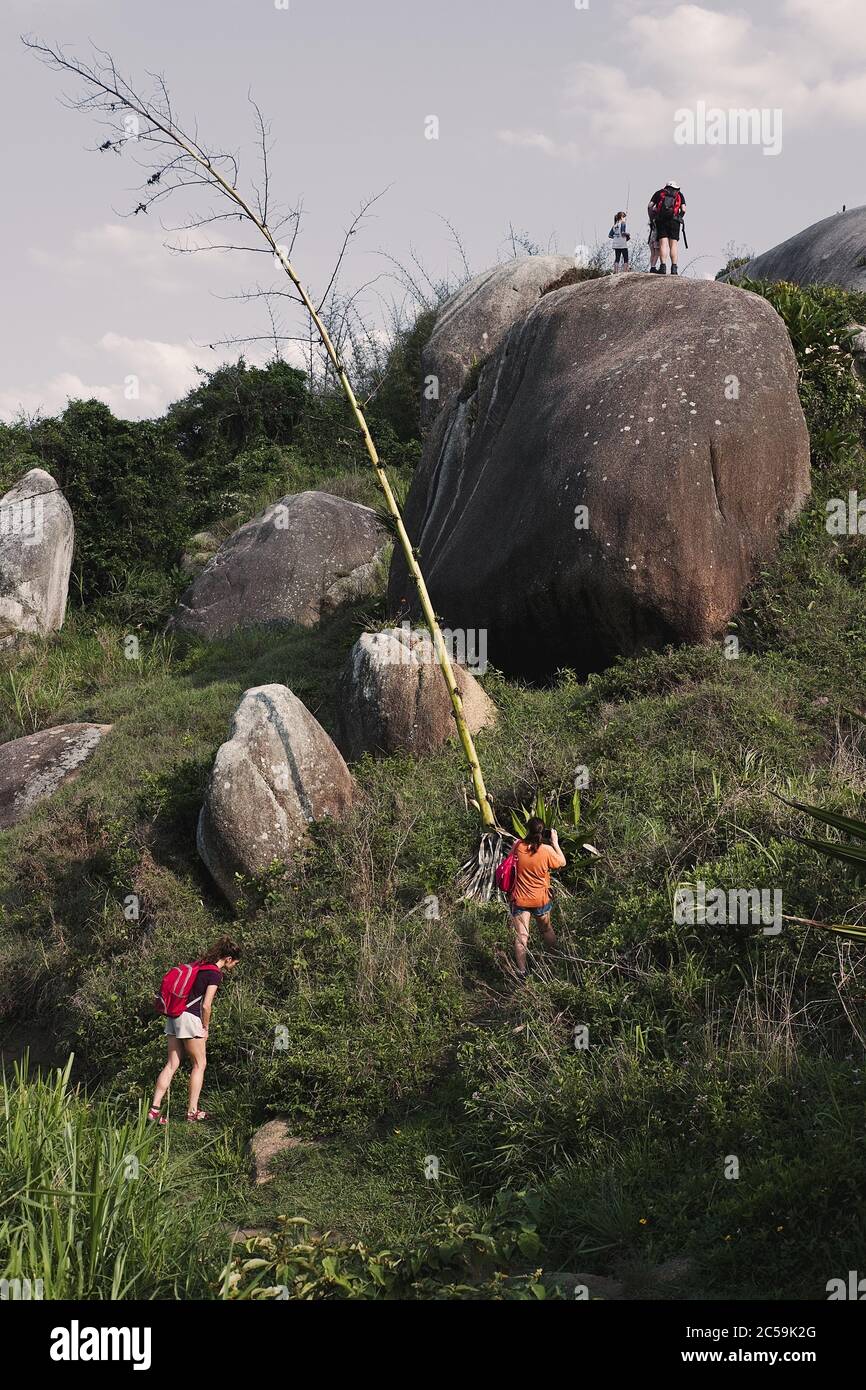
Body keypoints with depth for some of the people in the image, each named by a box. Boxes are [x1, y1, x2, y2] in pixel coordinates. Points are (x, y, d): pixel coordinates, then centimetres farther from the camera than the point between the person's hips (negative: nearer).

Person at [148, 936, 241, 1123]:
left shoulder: (201, 966, 16)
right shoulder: (215, 974, -10)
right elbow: (206, 1005, -15)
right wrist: (206, 1028, -1)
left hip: (175, 1016, 8)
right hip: (190, 1017, -8)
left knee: (171, 1064, 7)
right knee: (200, 1064, 5)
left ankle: (154, 1109, 1)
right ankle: (192, 1112, 6)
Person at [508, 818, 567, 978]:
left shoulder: (518, 846, -15)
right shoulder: (547, 850, -18)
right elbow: (562, 863, 0)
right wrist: (555, 843, 5)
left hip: (519, 900, -1)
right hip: (541, 900, 1)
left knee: (521, 937, 3)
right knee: (546, 929, 25)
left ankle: (521, 972, -1)